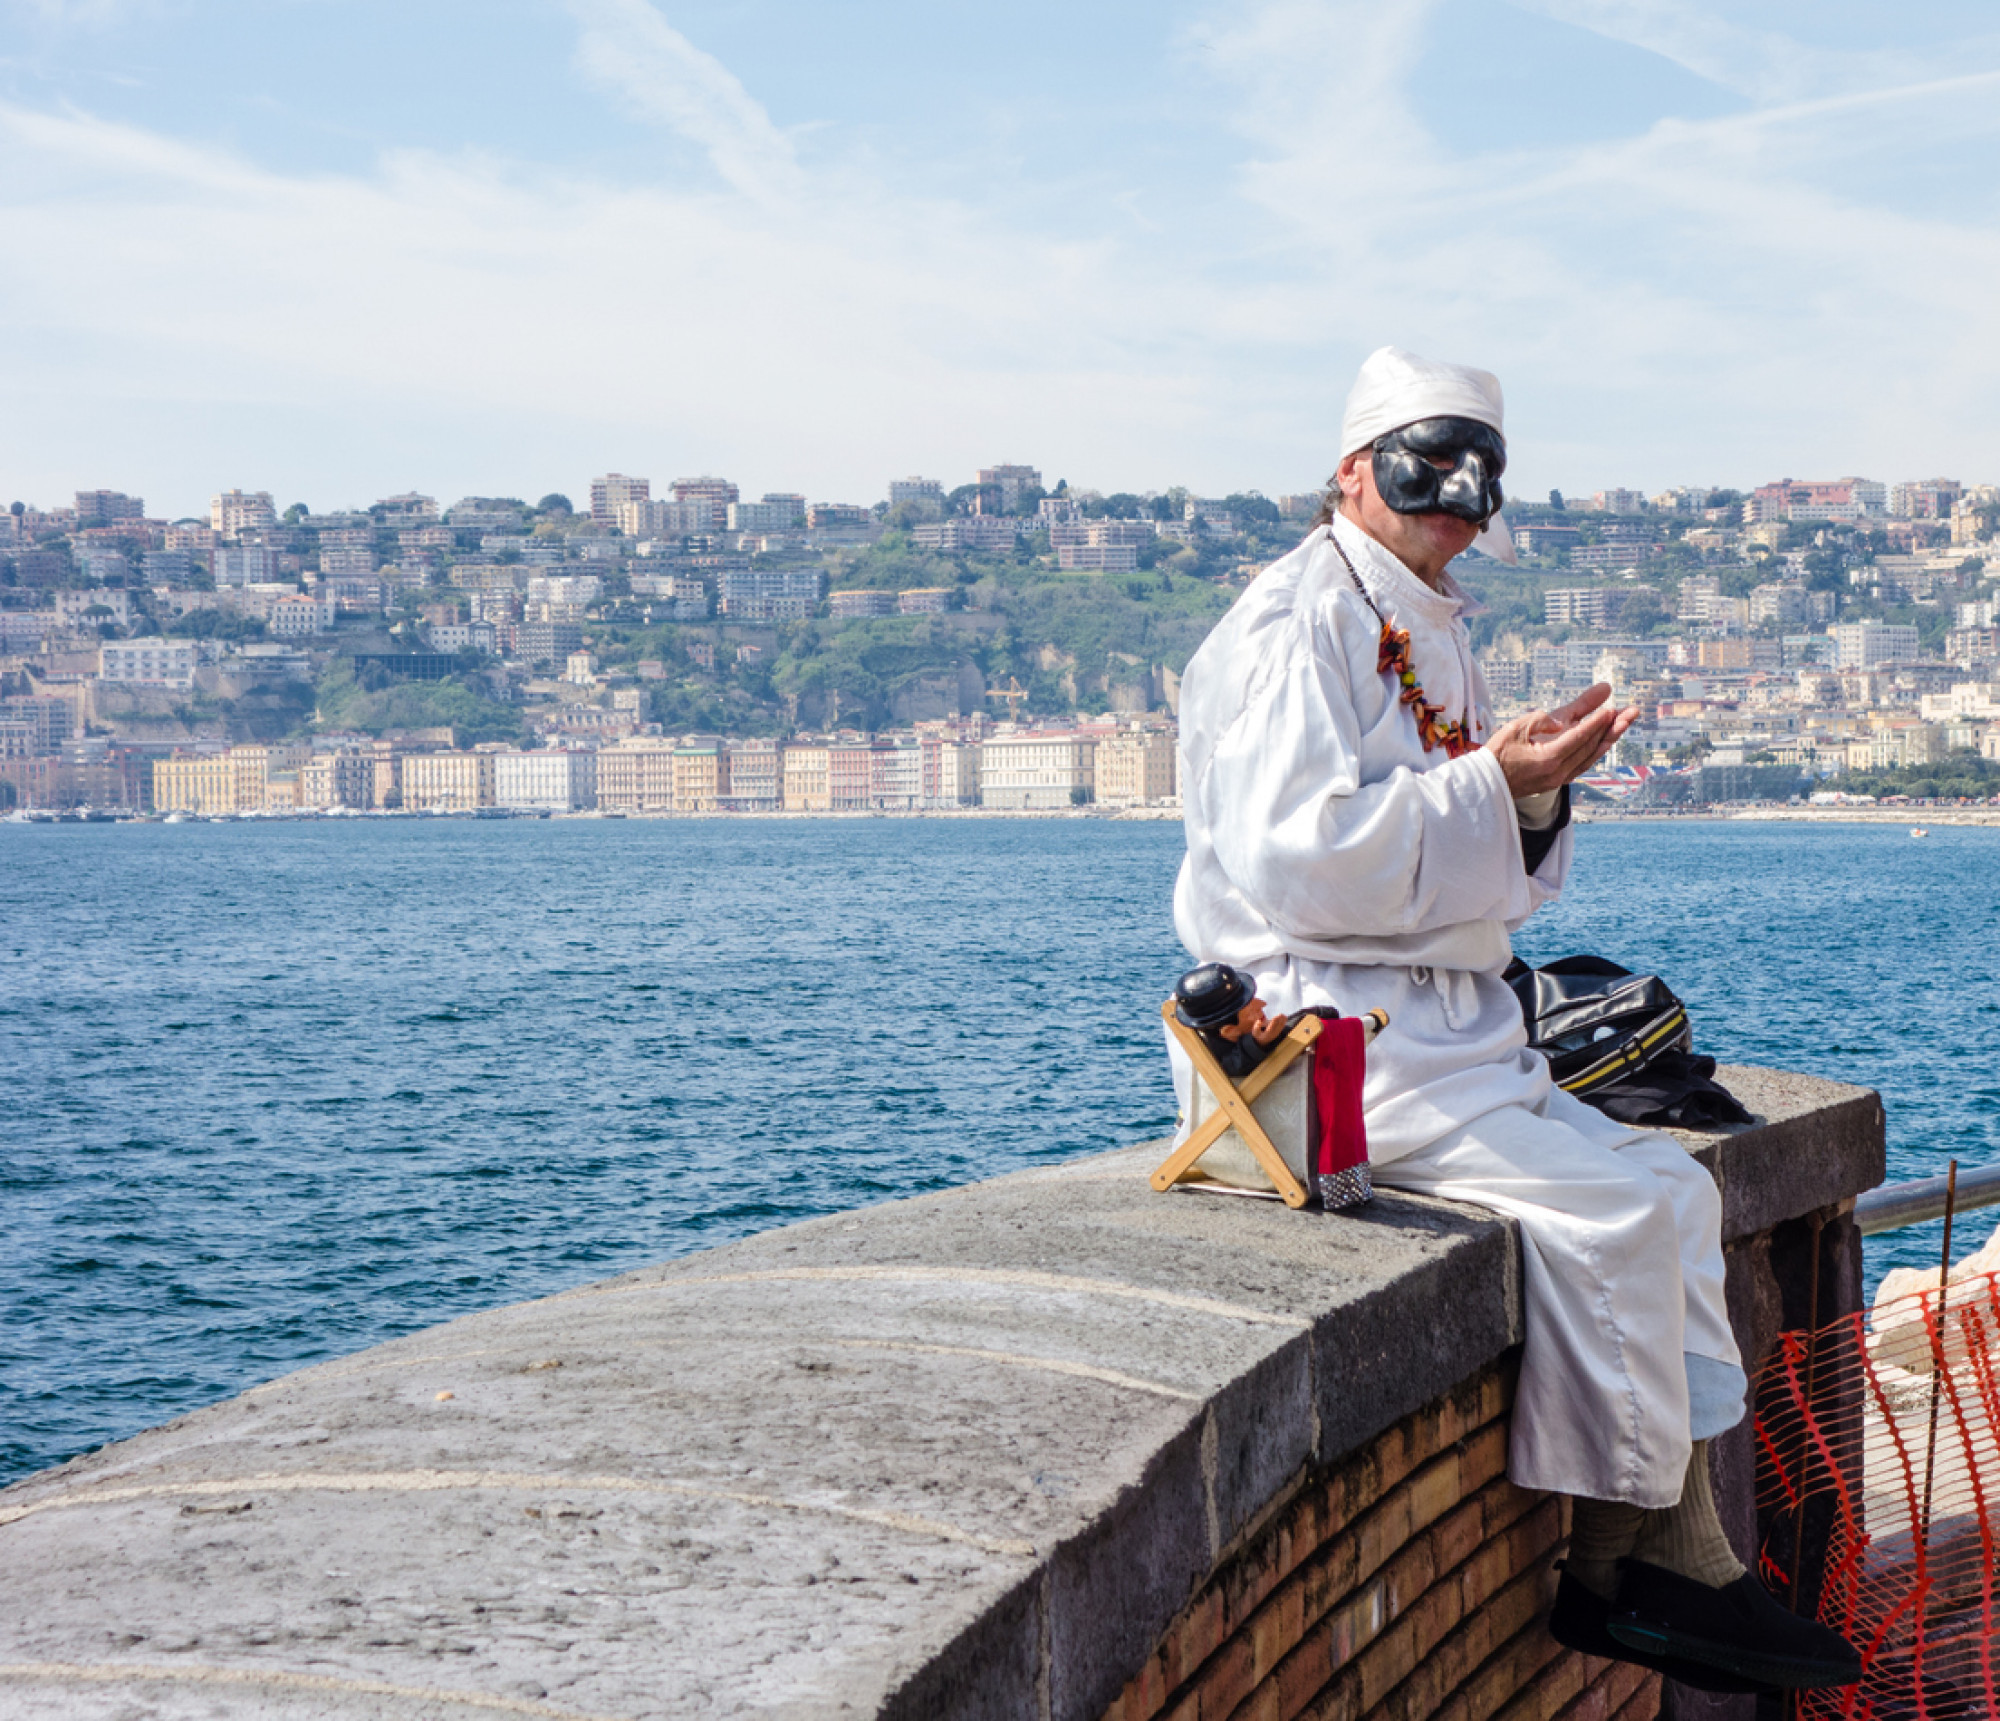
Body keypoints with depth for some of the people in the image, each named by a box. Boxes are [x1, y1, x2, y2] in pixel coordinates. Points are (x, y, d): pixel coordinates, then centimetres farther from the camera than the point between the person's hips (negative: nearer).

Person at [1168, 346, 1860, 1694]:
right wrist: (1491, 780, -18)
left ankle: (1683, 1546, 3)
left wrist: (1540, 795, -1)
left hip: (1445, 1020, 10)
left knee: (1672, 1186, 3)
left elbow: (1491, 889, 20)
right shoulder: (1295, 623, -9)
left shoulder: (1436, 636, 20)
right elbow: (1302, 858, -23)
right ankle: (1611, 1570, -7)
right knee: (1603, 1207, -19)